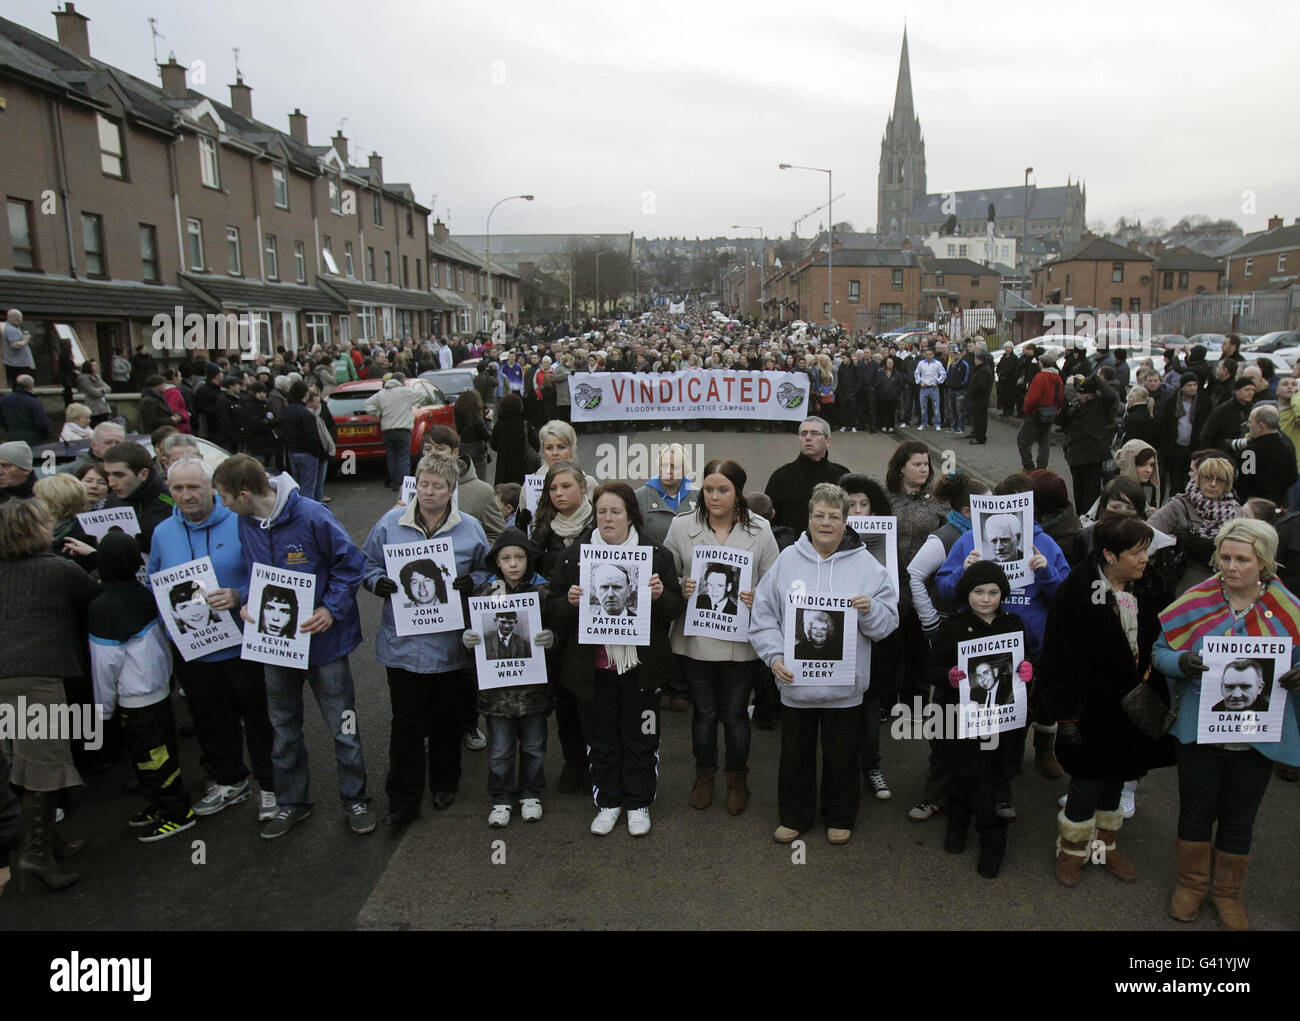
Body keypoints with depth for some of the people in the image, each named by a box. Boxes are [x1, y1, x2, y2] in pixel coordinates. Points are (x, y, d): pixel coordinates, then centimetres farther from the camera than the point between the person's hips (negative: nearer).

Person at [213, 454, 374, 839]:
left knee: (343, 727, 7)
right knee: (283, 728, 19)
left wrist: (332, 609, -22)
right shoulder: (245, 524, -2)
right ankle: (291, 802, 37)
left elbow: (350, 563, -14)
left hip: (323, 639, -5)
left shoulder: (311, 516, -21)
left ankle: (354, 799, 27)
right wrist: (247, 601, -7)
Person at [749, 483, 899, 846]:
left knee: (842, 757, 15)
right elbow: (763, 615, 0)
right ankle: (794, 817, 36)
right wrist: (775, 655, -11)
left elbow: (888, 622, -1)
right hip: (795, 682, 1)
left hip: (845, 684, 0)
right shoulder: (787, 560, 0)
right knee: (795, 755, 15)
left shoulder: (866, 564, -1)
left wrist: (870, 609, -21)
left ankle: (840, 819, 37)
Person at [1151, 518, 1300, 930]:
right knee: (1196, 811, 14)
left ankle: (1229, 892, 38)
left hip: (1257, 738, 1)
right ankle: (1192, 883, 36)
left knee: (1239, 818, 16)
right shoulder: (1196, 602, -7)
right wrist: (1181, 662, -25)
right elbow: (1158, 650, -4)